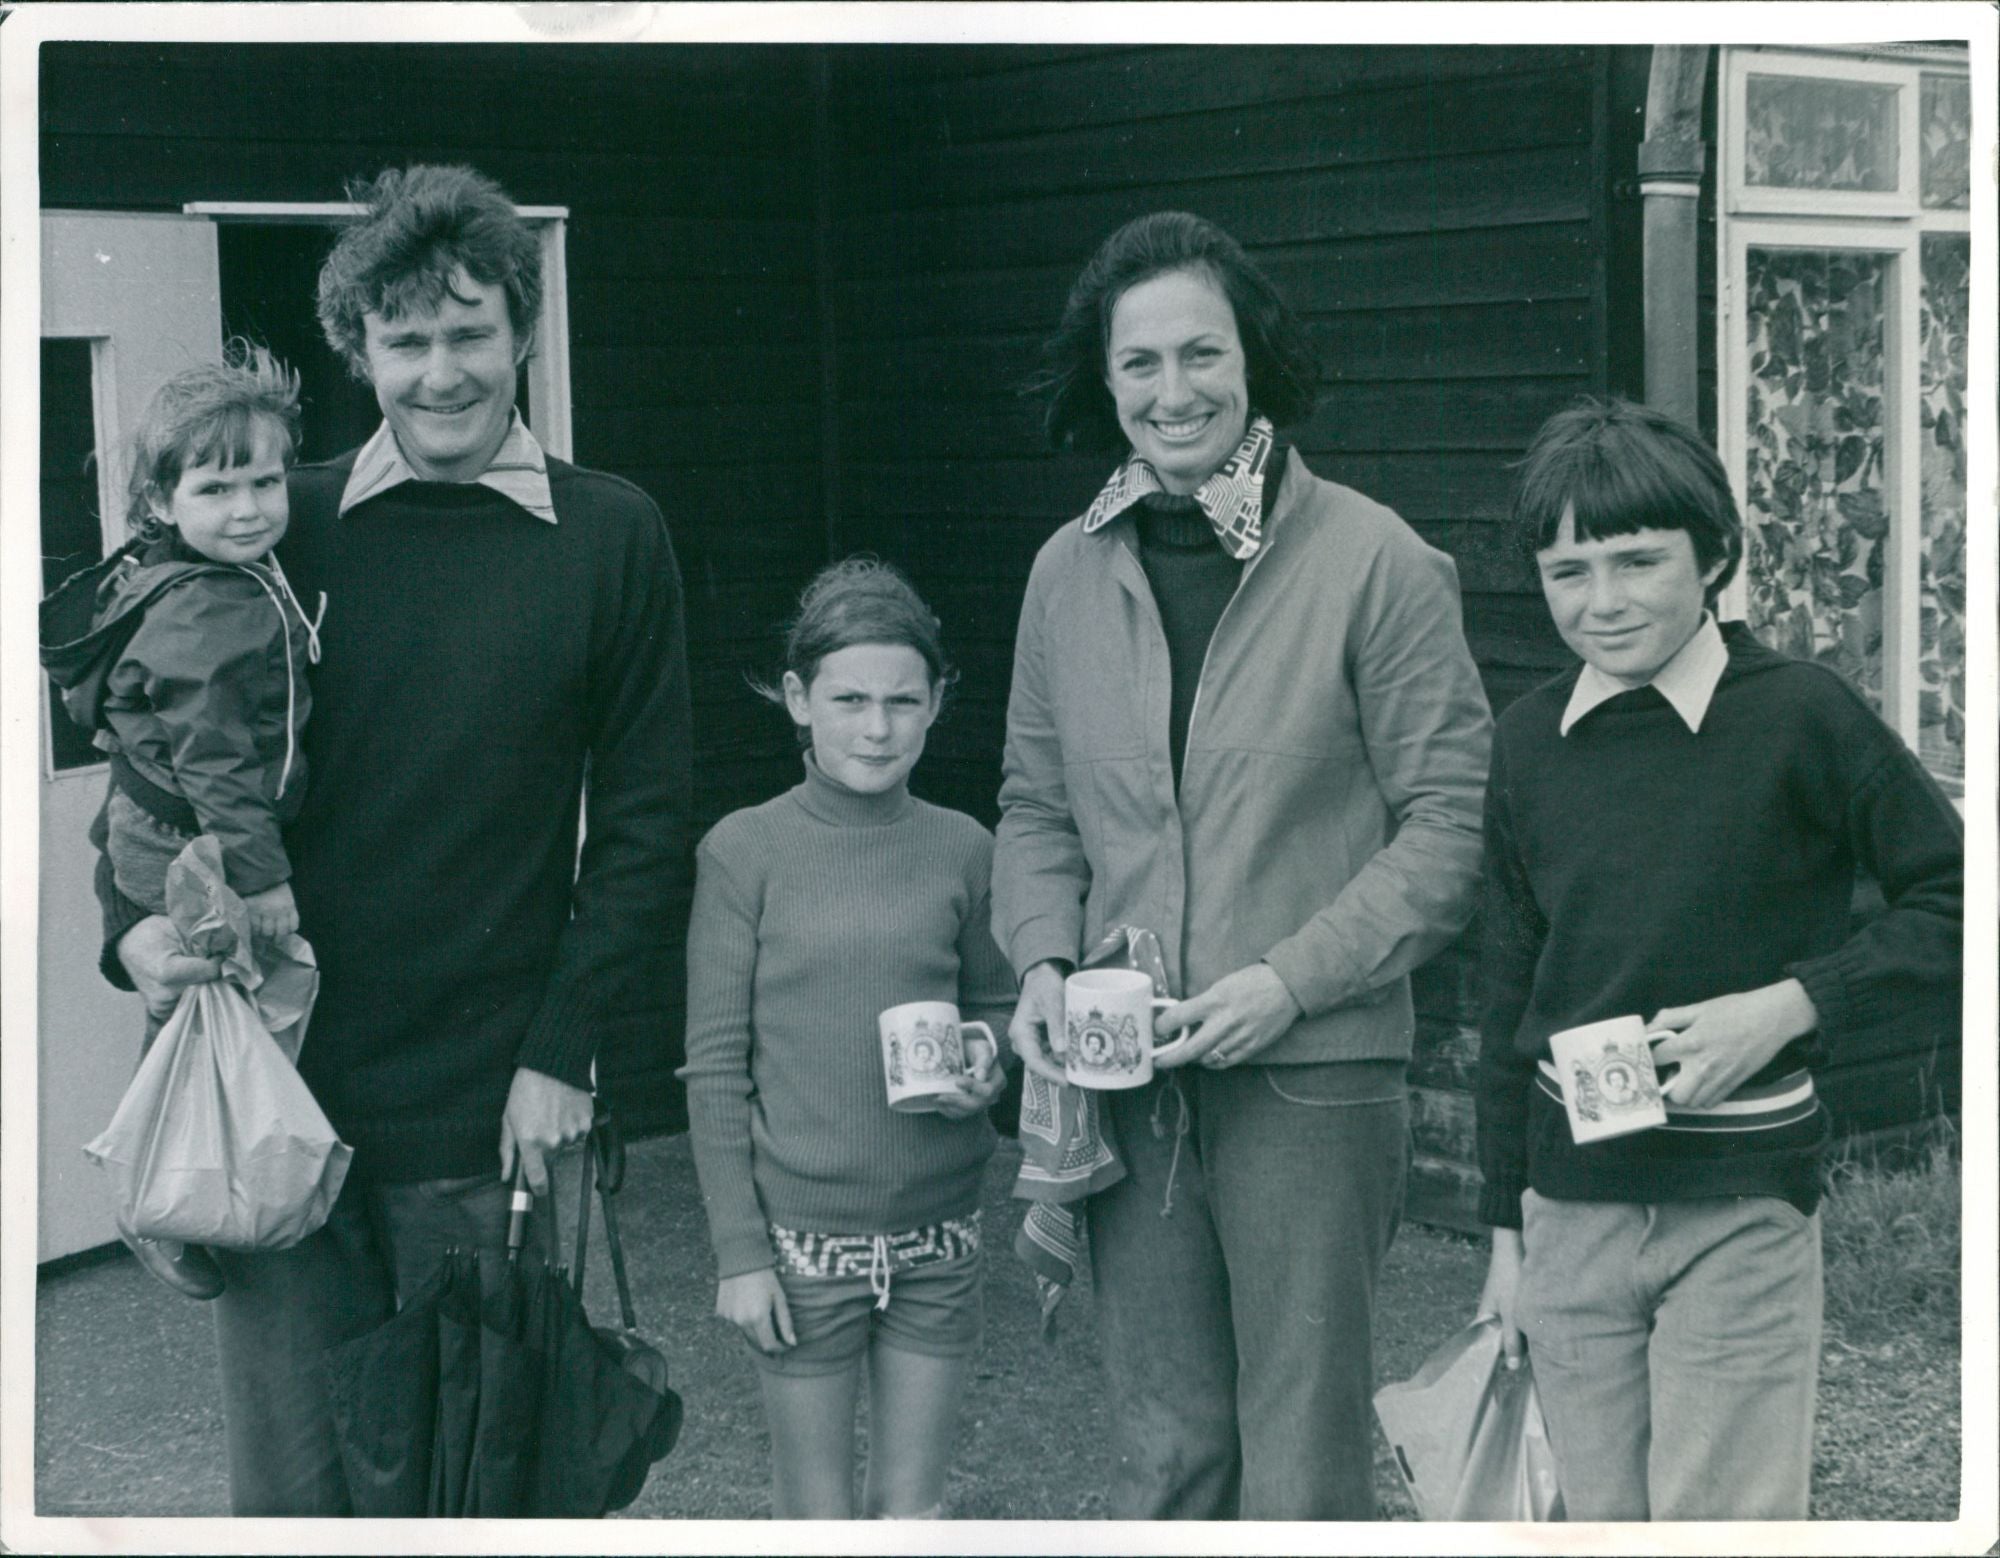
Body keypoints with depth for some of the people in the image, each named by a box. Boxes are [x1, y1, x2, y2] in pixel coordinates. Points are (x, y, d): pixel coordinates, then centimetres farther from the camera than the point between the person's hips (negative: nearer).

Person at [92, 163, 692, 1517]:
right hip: (279, 1100, 1)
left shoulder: (610, 538, 1)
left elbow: (645, 820, 1)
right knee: (292, 1484, 5)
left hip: (487, 1123, -1)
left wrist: (562, 1049, -6)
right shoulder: (285, 529, 5)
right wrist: (136, 922, -7)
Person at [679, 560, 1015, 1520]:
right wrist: (738, 1251, -6)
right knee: (815, 1519, 7)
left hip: (938, 1233, 2)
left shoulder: (962, 850, 2)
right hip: (802, 1236, -2)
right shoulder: (745, 851, -5)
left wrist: (987, 1069, -8)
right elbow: (715, 1069, -4)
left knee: (913, 1511, 10)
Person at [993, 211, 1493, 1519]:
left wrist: (1292, 979, -15)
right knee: (1164, 1455, 12)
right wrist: (1043, 959, -1)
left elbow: (1452, 820, -6)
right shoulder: (1069, 573, 8)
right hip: (1126, 1081, 4)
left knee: (1305, 1471, 3)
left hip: (1313, 1079, -4)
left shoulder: (1372, 562, -6)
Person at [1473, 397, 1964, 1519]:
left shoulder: (1798, 714, -8)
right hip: (1571, 1204, 4)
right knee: (1605, 1519, 10)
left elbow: (1953, 902, -4)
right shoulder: (1534, 740, 6)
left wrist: (1791, 1006, -16)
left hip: (1743, 1203, -4)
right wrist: (1506, 1231, 15)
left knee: (1725, 1517, -5)